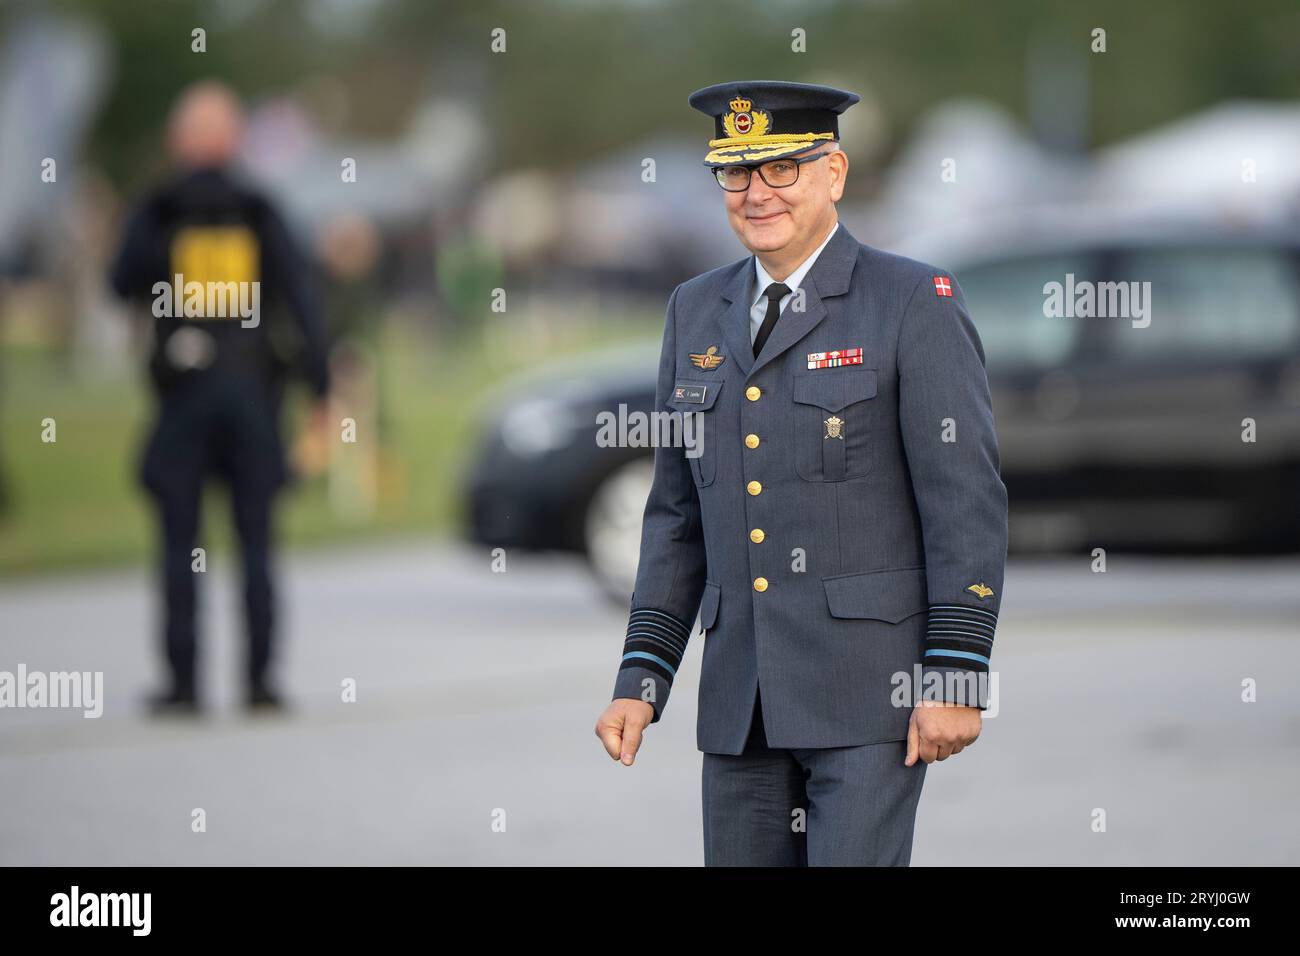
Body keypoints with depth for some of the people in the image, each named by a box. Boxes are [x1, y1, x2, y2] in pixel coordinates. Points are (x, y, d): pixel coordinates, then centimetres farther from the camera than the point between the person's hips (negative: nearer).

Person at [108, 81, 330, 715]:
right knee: (256, 544, 6)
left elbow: (124, 284, 6)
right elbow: (300, 301, -2)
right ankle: (259, 680, 3)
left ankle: (183, 681, -2)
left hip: (185, 394, -1)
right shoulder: (259, 216, 1)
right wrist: (319, 387, 1)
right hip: (253, 392, 2)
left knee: (180, 545, 2)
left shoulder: (155, 216, -4)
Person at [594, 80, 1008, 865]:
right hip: (742, 700, 6)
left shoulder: (915, 303, -5)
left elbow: (967, 499, -9)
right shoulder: (698, 313, 13)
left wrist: (956, 680, -14)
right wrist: (642, 679, 9)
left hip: (868, 688, -6)